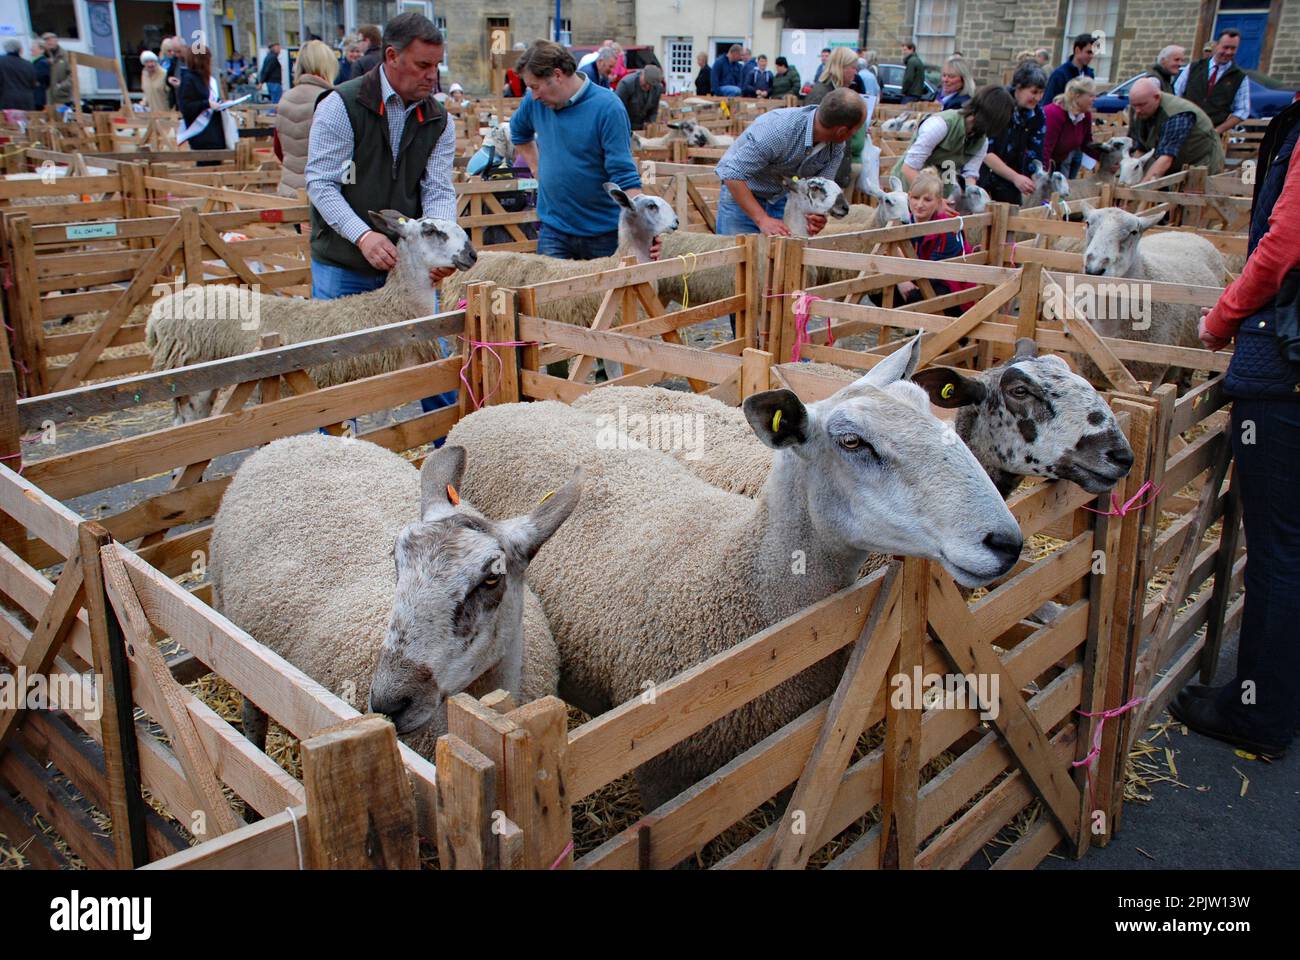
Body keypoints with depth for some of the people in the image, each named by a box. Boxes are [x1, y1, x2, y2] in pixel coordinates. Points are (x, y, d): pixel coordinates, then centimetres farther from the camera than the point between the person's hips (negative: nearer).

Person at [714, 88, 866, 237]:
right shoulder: (777, 129, -35)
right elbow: (732, 174, -35)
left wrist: (817, 216, -33)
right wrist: (762, 220, -41)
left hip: (782, 196, 5)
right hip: (741, 193, -5)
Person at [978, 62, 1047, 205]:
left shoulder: (1038, 115, -2)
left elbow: (1035, 158, -2)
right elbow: (985, 151, -20)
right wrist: (1015, 177, -25)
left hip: (1009, 184, 4)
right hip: (981, 176, -4)